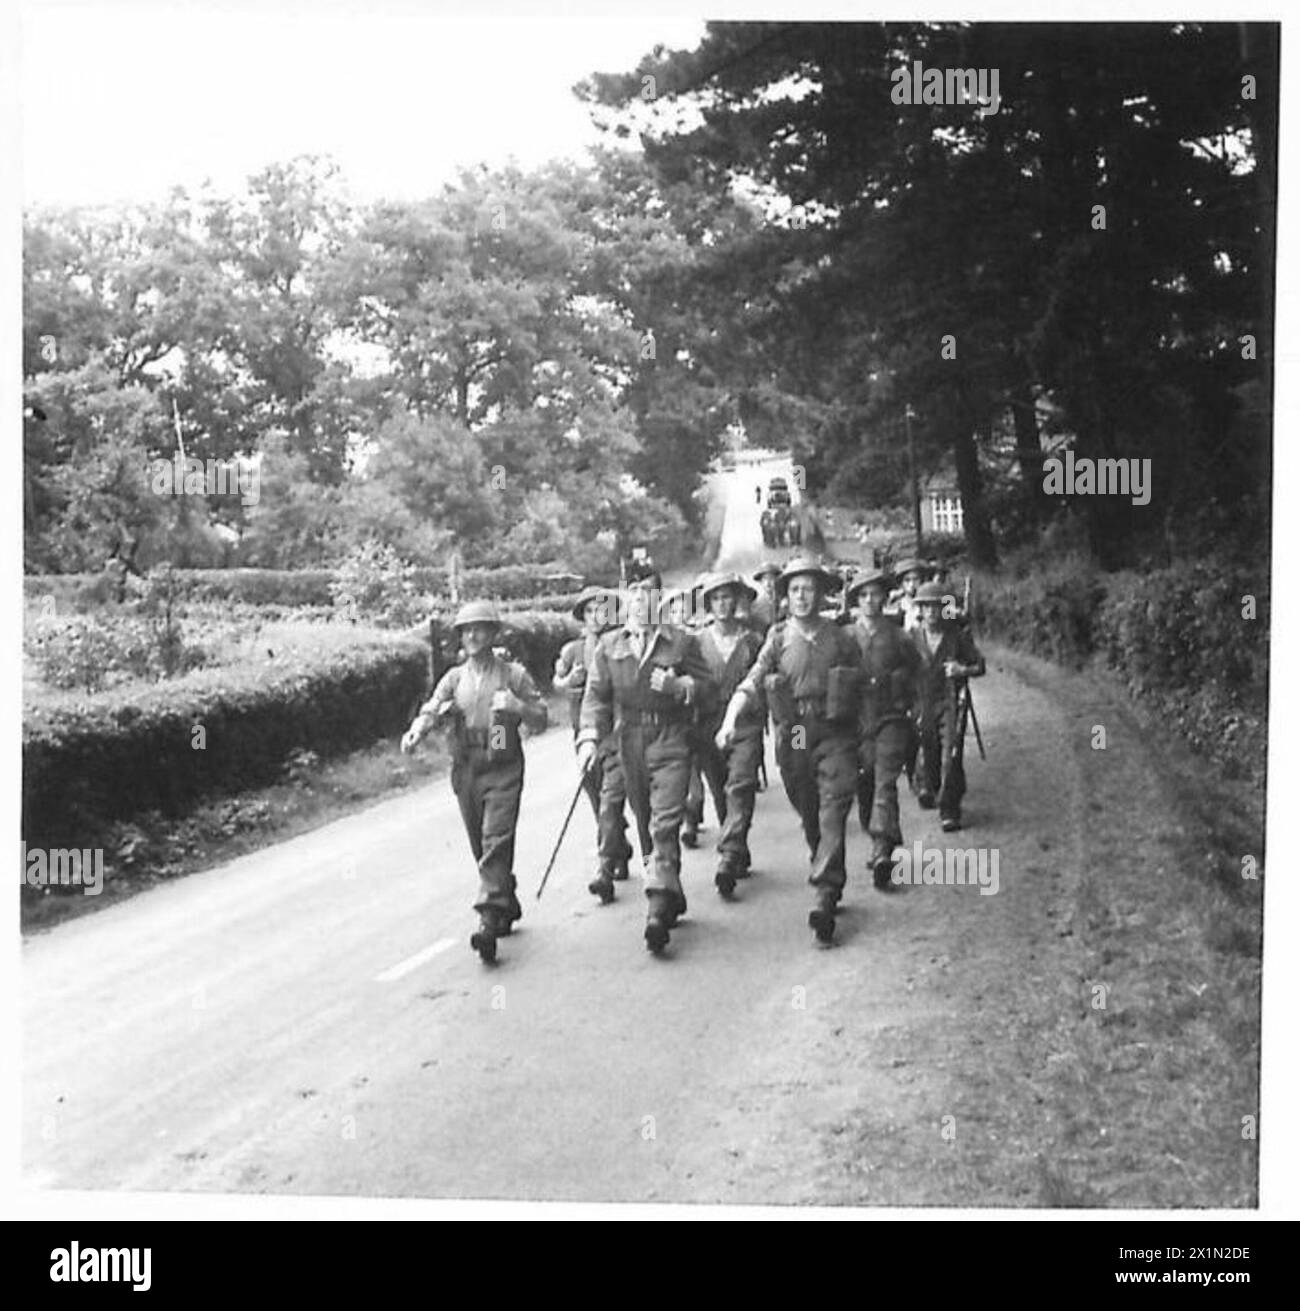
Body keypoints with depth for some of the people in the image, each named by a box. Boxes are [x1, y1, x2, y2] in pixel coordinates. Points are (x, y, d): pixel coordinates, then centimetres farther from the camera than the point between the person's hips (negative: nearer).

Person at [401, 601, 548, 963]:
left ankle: (489, 918, -23)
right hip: (465, 770, 4)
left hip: (503, 770, -4)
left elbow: (540, 721, 4)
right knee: (480, 847, 12)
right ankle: (508, 905, 32)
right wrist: (417, 729, -27)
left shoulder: (514, 674, 3)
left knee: (496, 842, -17)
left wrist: (516, 706, -17)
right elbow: (432, 709, -5)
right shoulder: (455, 678, 11)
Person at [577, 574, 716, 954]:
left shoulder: (681, 641, 4)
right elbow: (596, 694, 3)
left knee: (664, 825, -15)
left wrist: (678, 685, -16)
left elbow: (708, 689, 4)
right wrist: (589, 737, -12)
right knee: (645, 827, 11)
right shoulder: (609, 645, 10)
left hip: (671, 741, -3)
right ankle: (673, 898, 27)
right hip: (630, 743, 4)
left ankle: (658, 910, -19)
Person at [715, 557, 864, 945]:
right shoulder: (779, 637, 4)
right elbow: (752, 681, -7)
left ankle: (825, 895, -17)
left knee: (833, 814, -13)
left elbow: (863, 686, 12)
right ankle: (829, 880, 29)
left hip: (835, 734, -1)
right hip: (793, 737, 2)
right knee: (808, 818, 10)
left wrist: (865, 742, 10)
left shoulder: (841, 637, 4)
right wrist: (730, 719, -24)